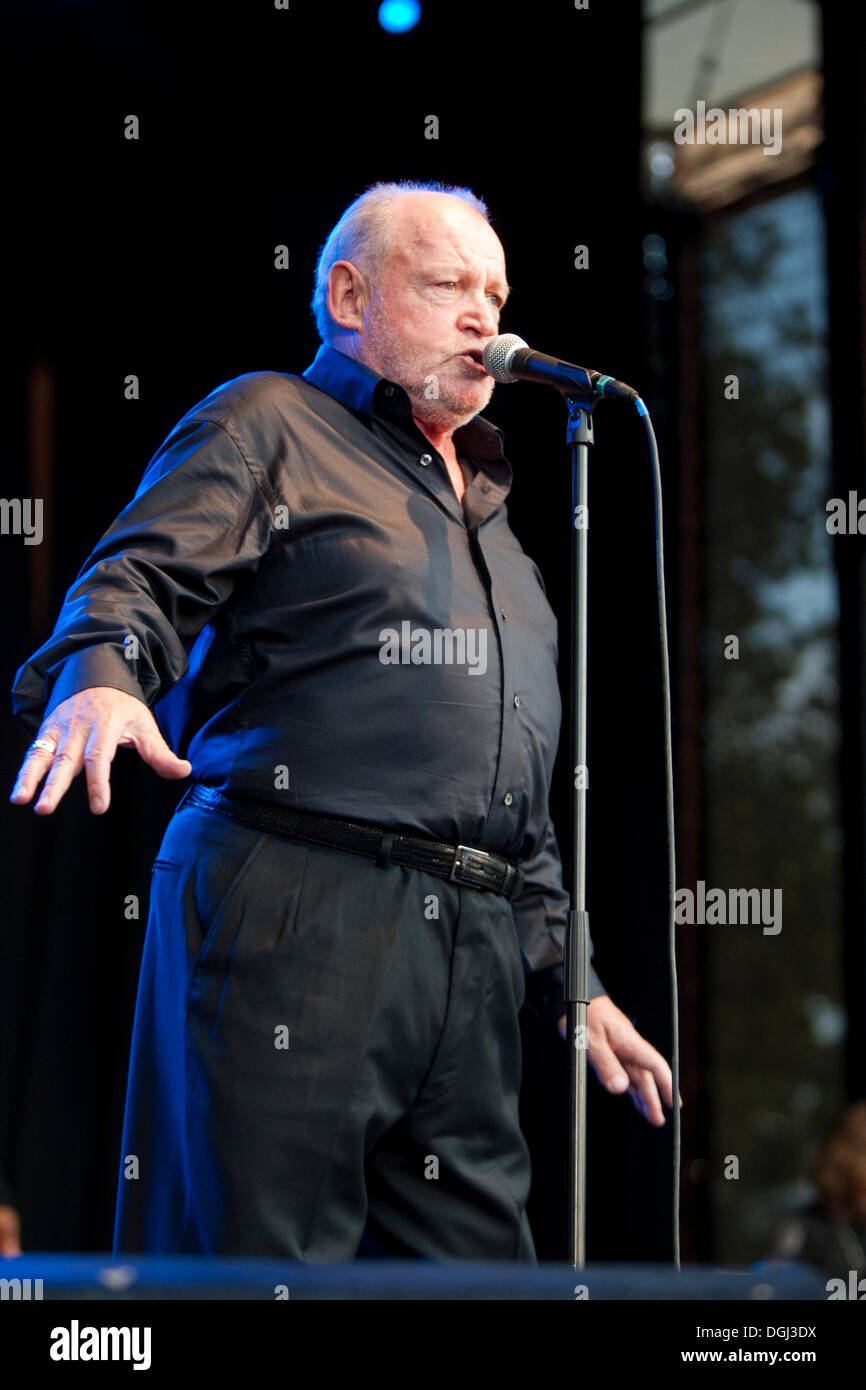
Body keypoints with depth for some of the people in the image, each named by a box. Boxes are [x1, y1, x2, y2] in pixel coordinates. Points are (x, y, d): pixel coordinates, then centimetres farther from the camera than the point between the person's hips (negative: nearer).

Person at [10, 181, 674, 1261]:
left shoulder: (484, 512, 30)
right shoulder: (269, 426, 9)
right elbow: (140, 577, -8)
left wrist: (573, 981, 26)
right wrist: (98, 679, -31)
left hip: (477, 955, 7)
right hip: (296, 915, -7)